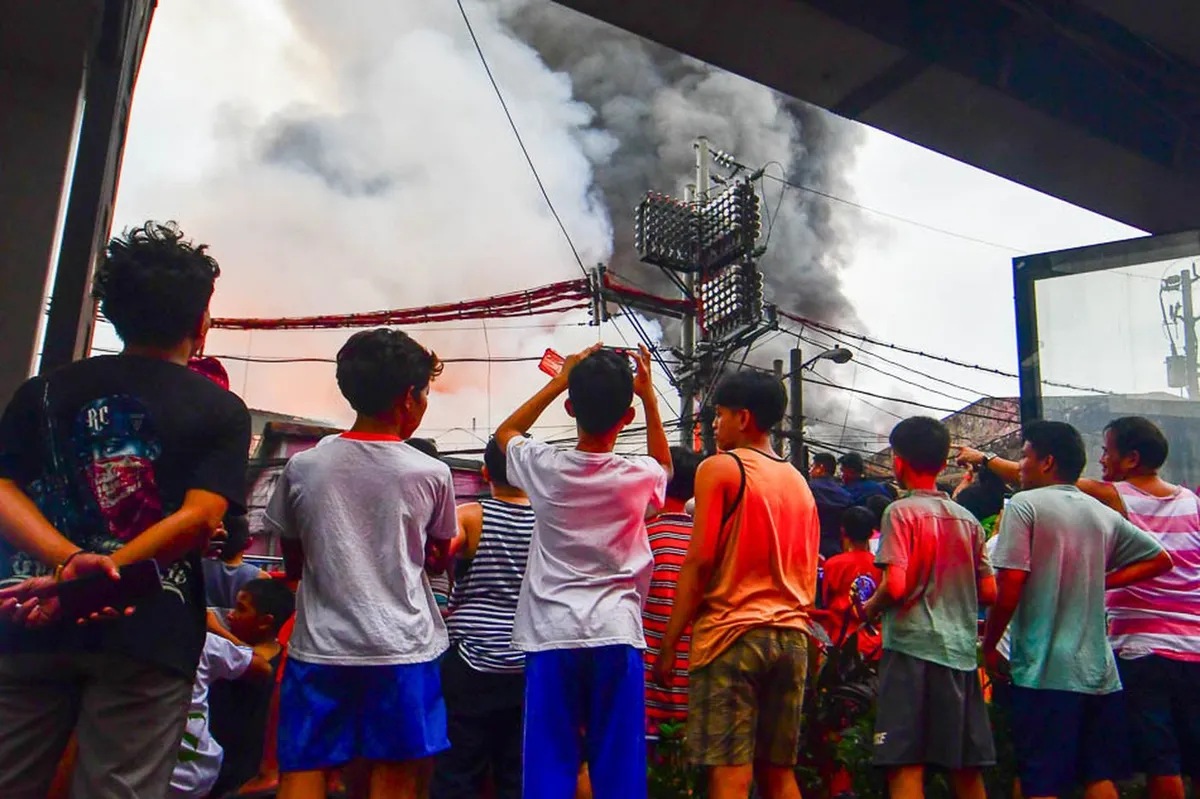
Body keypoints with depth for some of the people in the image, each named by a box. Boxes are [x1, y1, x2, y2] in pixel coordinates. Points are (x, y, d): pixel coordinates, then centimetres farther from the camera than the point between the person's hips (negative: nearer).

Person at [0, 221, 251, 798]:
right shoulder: (221, 411, 0)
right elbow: (200, 517, -13)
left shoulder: (46, 390, 9)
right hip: (146, 634, -3)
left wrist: (69, 561, -16)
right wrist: (93, 581, -16)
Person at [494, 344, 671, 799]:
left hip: (552, 634, 0)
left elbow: (505, 432, 18)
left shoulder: (545, 469, -6)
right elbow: (664, 465, 22)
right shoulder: (637, 477, -5)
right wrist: (648, 395, 16)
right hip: (617, 634, 0)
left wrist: (559, 381, 16)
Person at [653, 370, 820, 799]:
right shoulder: (800, 482, 16)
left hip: (732, 633, -7)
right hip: (791, 637, 7)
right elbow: (808, 576, 16)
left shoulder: (720, 467, -4)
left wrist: (668, 646, -6)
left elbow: (699, 562, -10)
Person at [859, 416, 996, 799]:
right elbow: (989, 592, 11)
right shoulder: (967, 519, 11)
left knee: (905, 766, -4)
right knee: (967, 767, 14)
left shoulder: (901, 511, -7)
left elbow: (896, 585, -17)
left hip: (912, 646, -6)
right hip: (960, 650, 7)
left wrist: (870, 608, 2)